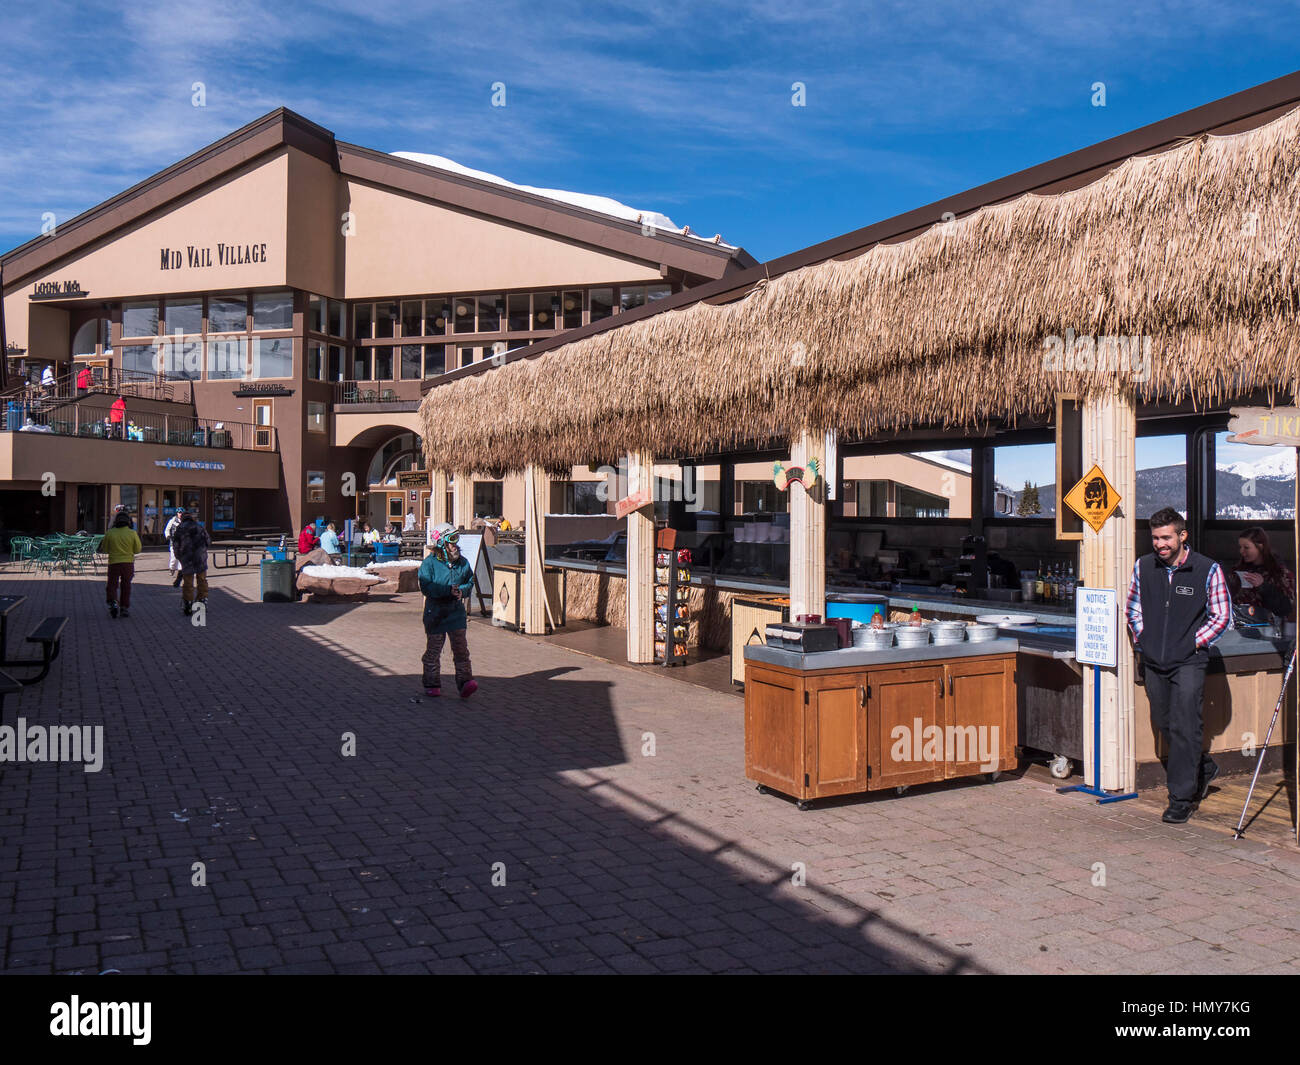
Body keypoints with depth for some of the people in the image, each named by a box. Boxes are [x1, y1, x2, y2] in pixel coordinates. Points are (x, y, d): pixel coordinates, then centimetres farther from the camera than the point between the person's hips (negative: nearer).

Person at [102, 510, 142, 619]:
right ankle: (125, 608, 14)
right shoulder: (132, 533, -5)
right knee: (126, 586, 11)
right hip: (128, 562, 1)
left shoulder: (110, 533, -4)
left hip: (114, 562, -1)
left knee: (112, 585, 9)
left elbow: (105, 549, 5)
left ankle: (113, 603, -13)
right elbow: (137, 550, 1)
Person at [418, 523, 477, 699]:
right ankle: (432, 684, 18)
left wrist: (462, 591, -7)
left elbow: (470, 582, 14)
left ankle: (465, 681, -6)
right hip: (435, 611, -3)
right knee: (433, 649, 7)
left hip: (456, 610, 3)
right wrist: (448, 590, -23)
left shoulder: (462, 562, 5)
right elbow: (426, 587, -15)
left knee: (461, 647, -5)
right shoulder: (429, 563, -9)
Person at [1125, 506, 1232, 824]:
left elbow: (1222, 616, 1)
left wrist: (1194, 642, -6)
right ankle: (1203, 769, 38)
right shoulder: (1142, 567, 3)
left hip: (1189, 661, -4)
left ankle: (1181, 799, 2)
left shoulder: (1208, 570, -7)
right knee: (1163, 724, 14)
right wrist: (1142, 642, 6)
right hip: (1153, 661, 5)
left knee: (1184, 729, -7)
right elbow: (1133, 609, 16)